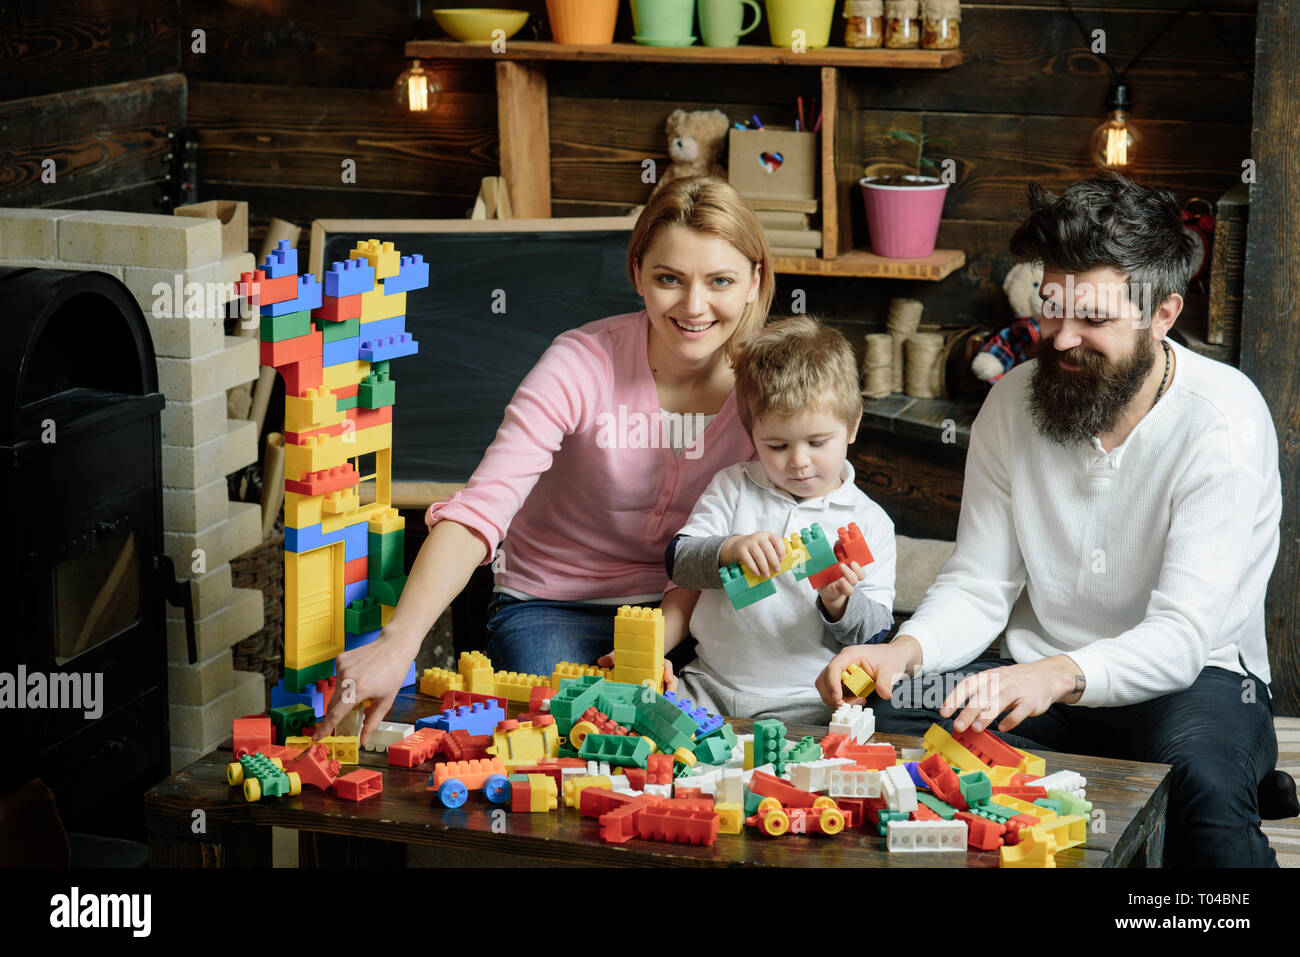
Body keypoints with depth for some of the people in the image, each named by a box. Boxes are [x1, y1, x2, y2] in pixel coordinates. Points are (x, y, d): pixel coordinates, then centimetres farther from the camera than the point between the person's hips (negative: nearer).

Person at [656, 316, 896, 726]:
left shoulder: (869, 522, 3)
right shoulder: (732, 488, 10)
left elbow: (875, 635, 1)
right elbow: (678, 560, -2)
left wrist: (839, 604, -21)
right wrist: (731, 550, -22)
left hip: (804, 703, -3)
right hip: (712, 686, 4)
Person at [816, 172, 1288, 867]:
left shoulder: (1225, 419, -16)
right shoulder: (1014, 402, -1)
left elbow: (1182, 634, -24)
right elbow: (978, 586, 1)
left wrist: (1060, 675, -44)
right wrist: (906, 649, -22)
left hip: (1193, 679, -5)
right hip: (1039, 681, 5)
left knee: (1201, 778, -40)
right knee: (873, 710, -21)